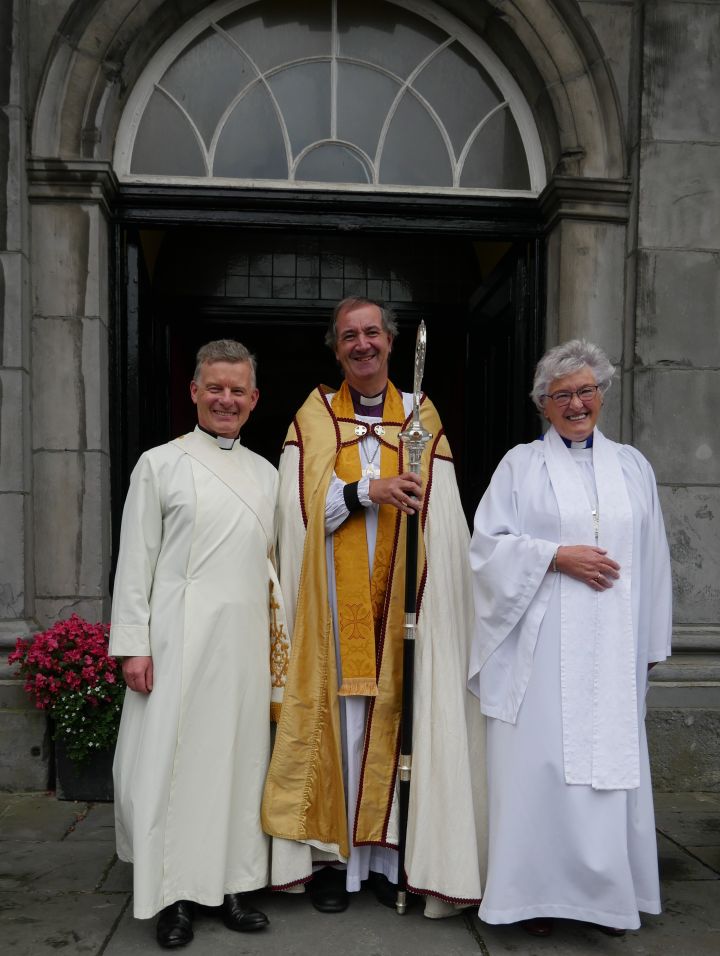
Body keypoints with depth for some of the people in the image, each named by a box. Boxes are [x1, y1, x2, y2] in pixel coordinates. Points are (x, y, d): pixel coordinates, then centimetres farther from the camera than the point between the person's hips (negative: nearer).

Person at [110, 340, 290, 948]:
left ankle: (233, 885, 22)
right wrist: (134, 645, -8)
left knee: (240, 756, 8)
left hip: (247, 636, 4)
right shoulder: (161, 464, 1)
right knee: (174, 757, 1)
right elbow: (136, 560, -2)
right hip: (180, 635, -4)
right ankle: (175, 896, 15)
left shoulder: (266, 473, 13)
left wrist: (281, 624, 10)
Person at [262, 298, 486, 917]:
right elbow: (300, 507, -3)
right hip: (334, 601, -1)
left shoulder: (422, 416, 9)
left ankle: (385, 854, 17)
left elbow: (444, 521, 4)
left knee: (395, 716, 3)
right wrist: (366, 490, -15)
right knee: (336, 718, 1)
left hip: (399, 599, 1)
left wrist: (438, 598, -7)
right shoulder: (313, 417, 7)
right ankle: (330, 854, 14)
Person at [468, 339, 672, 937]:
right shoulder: (520, 464, 5)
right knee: (540, 762, 0)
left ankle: (608, 892, 21)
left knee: (612, 762, 5)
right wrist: (557, 556, -13)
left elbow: (651, 558, 13)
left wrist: (651, 644, 11)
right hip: (542, 645, -2)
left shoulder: (631, 465, 13)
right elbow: (488, 542, -2)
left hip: (613, 646, 3)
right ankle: (541, 892, 13)